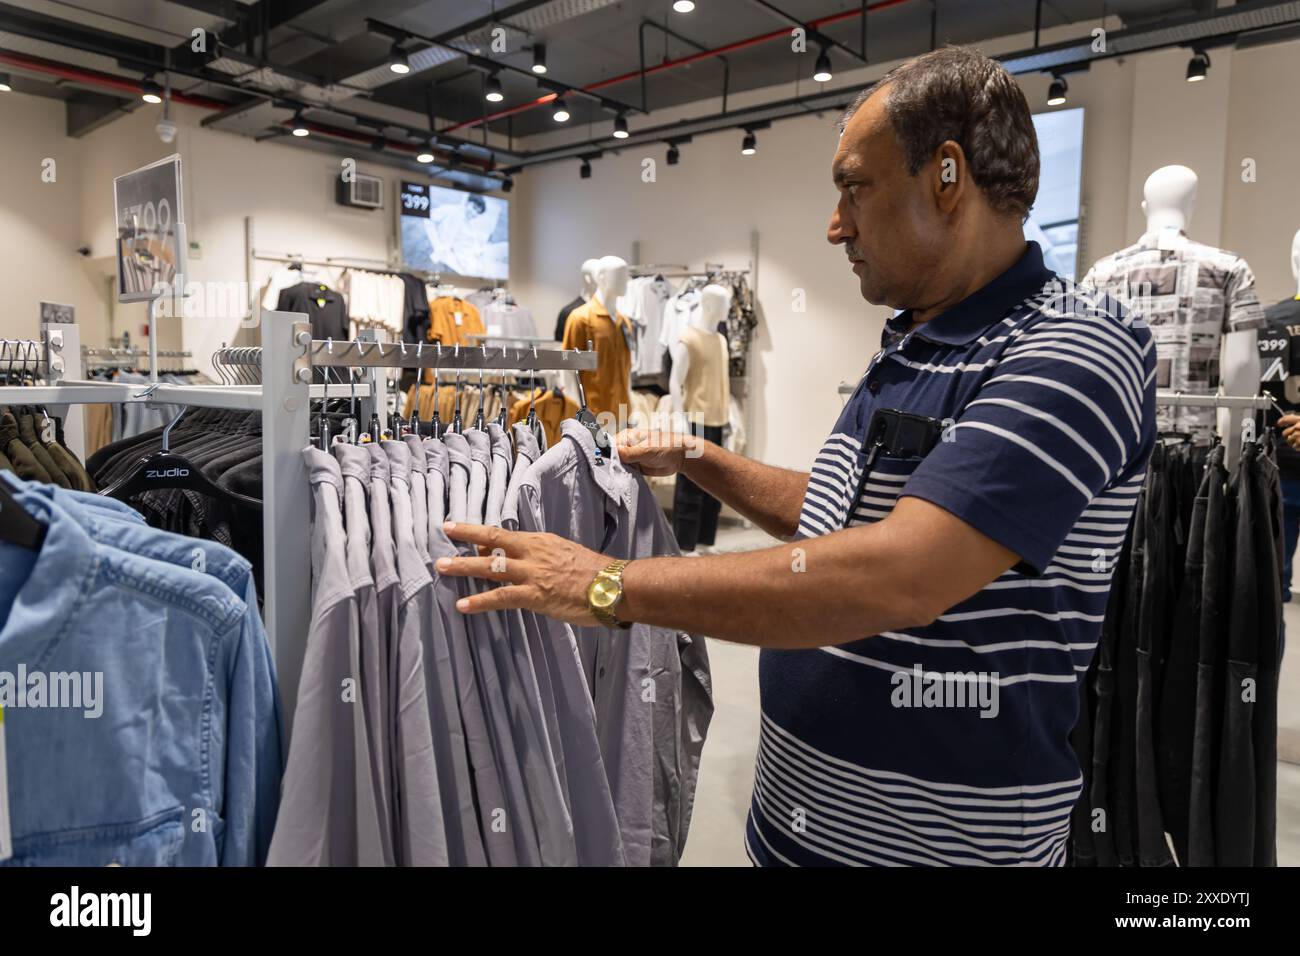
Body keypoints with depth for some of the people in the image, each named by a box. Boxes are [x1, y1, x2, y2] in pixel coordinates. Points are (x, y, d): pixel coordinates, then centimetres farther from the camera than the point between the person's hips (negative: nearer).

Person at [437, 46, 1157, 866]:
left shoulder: (1075, 353, -21)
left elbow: (898, 578, -33)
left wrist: (610, 587, -29)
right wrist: (697, 461, 10)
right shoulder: (906, 350, 8)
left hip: (944, 837, -7)